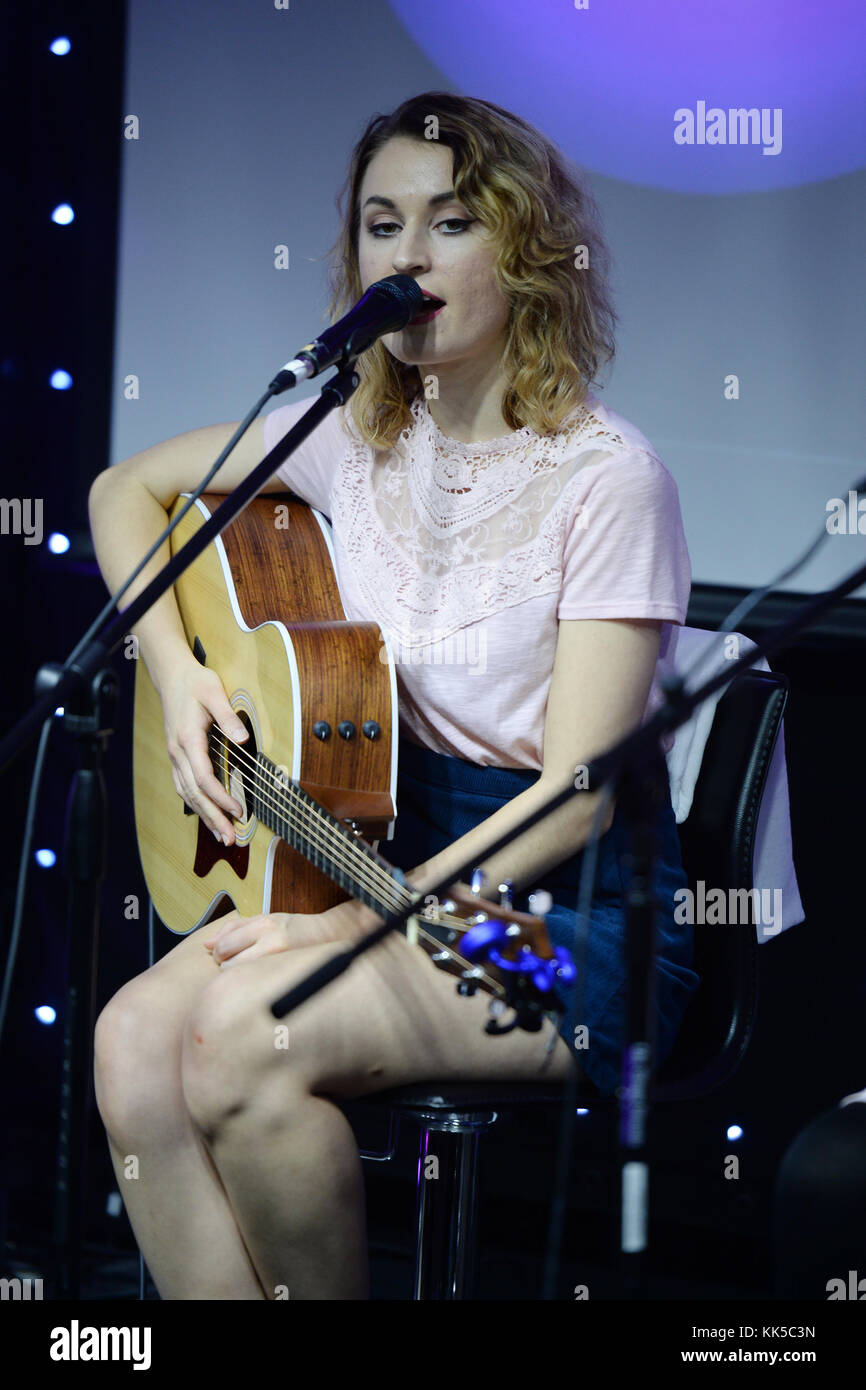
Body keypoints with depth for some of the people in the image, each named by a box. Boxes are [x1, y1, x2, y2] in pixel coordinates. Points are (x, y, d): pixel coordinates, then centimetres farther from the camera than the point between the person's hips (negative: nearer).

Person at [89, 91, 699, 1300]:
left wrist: (365, 919, -23)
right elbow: (127, 491, 22)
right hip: (391, 860, 6)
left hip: (573, 907, -6)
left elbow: (579, 791, -16)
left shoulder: (606, 476, -12)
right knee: (137, 1042, -23)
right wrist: (176, 673, 5)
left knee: (244, 1034, -30)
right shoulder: (355, 435, 7)